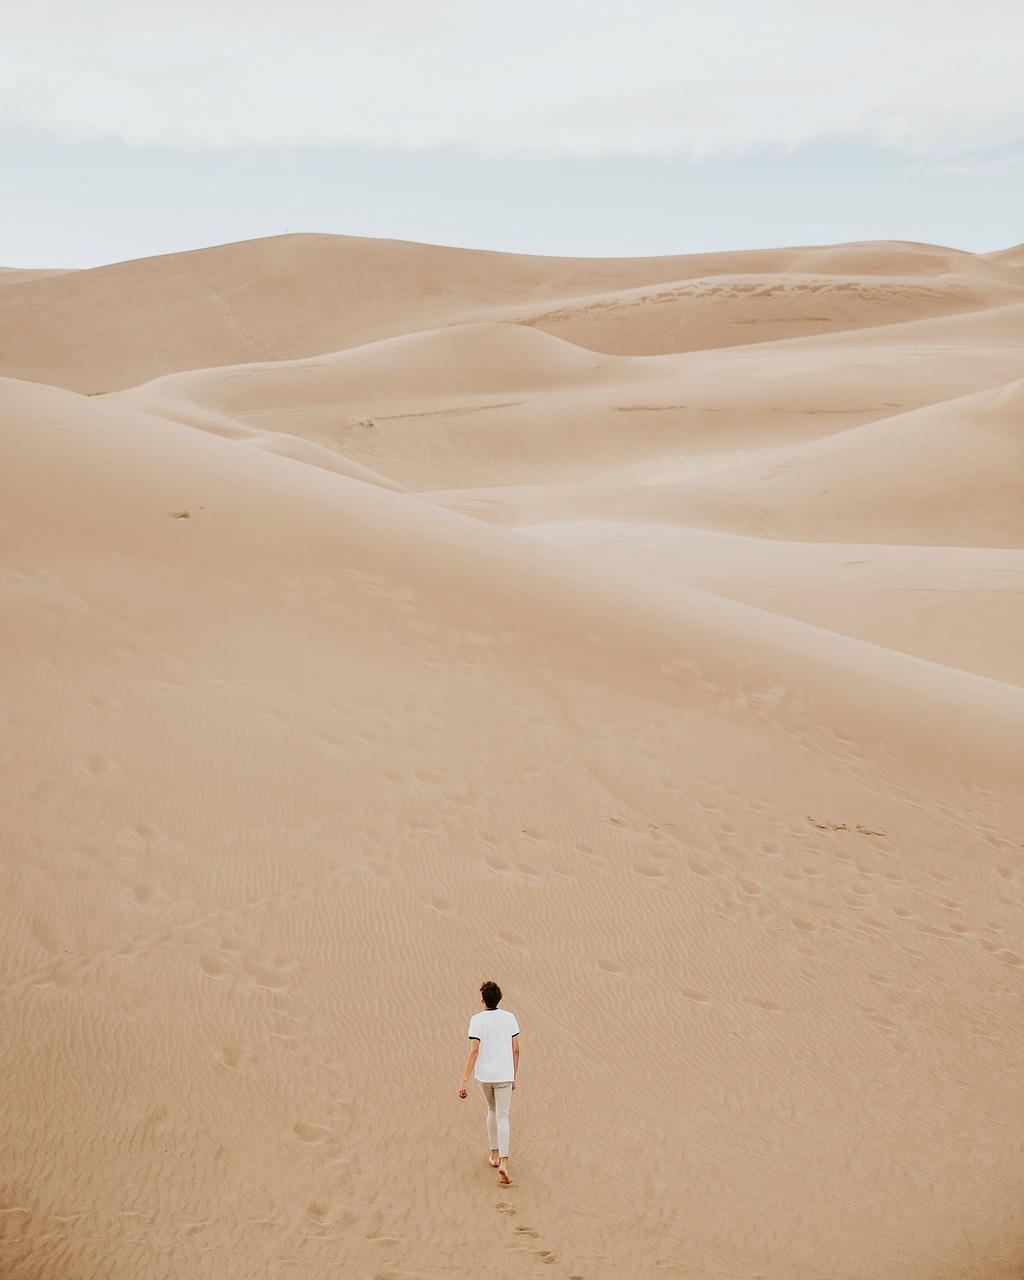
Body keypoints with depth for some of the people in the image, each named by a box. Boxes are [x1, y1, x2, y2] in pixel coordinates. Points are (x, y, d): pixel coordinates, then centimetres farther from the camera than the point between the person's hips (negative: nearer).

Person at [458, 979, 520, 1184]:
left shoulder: (477, 1020, -10)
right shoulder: (509, 1018, -2)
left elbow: (474, 1050, -17)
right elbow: (516, 1050, 1)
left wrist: (465, 1080, -17)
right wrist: (514, 1076, 13)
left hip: (484, 1075, 0)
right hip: (504, 1075, 0)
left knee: (492, 1110, 24)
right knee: (502, 1118, 2)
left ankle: (494, 1154, 29)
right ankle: (503, 1161, -15)